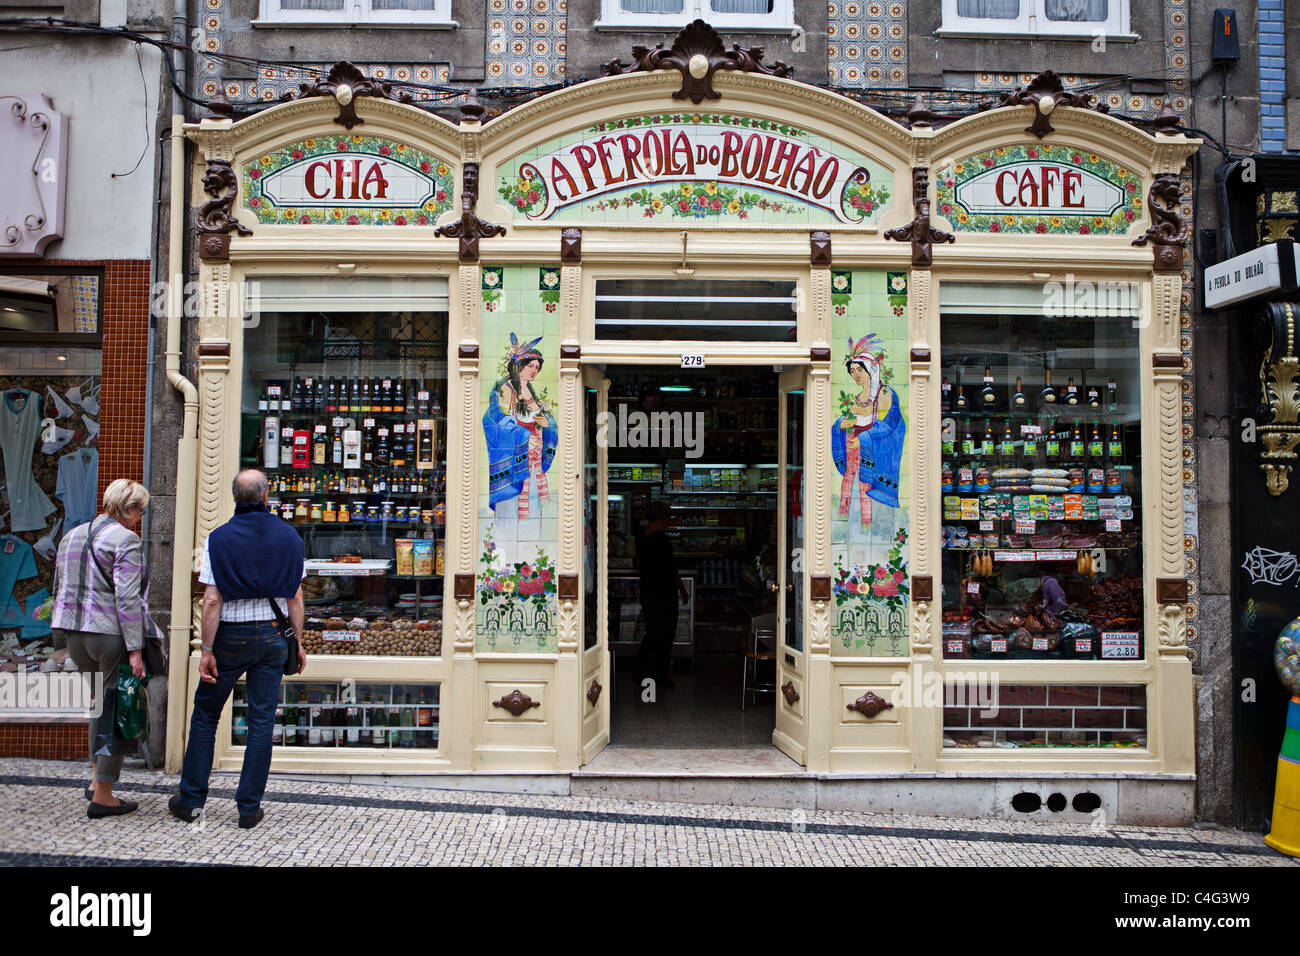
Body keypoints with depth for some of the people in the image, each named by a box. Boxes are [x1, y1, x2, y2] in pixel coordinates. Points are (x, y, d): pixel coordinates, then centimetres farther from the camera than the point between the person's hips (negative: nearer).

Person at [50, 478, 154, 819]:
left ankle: (97, 778, 23)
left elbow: (60, 590, 19)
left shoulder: (71, 536, 14)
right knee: (116, 710, 2)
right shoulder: (126, 540, -12)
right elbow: (127, 599, -18)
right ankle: (102, 796, 7)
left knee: (103, 705, 21)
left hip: (75, 637, 8)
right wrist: (135, 649, -17)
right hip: (112, 635, -7)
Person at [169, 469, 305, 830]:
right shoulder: (289, 536, 1)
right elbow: (295, 597, 2)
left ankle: (191, 799, 19)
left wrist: (207, 650, -7)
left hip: (231, 637, -1)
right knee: (262, 721, 5)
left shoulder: (220, 539, -6)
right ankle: (249, 807, 9)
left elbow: (212, 601, -10)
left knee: (205, 715, 13)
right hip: (273, 637, 2)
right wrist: (298, 642, 9)